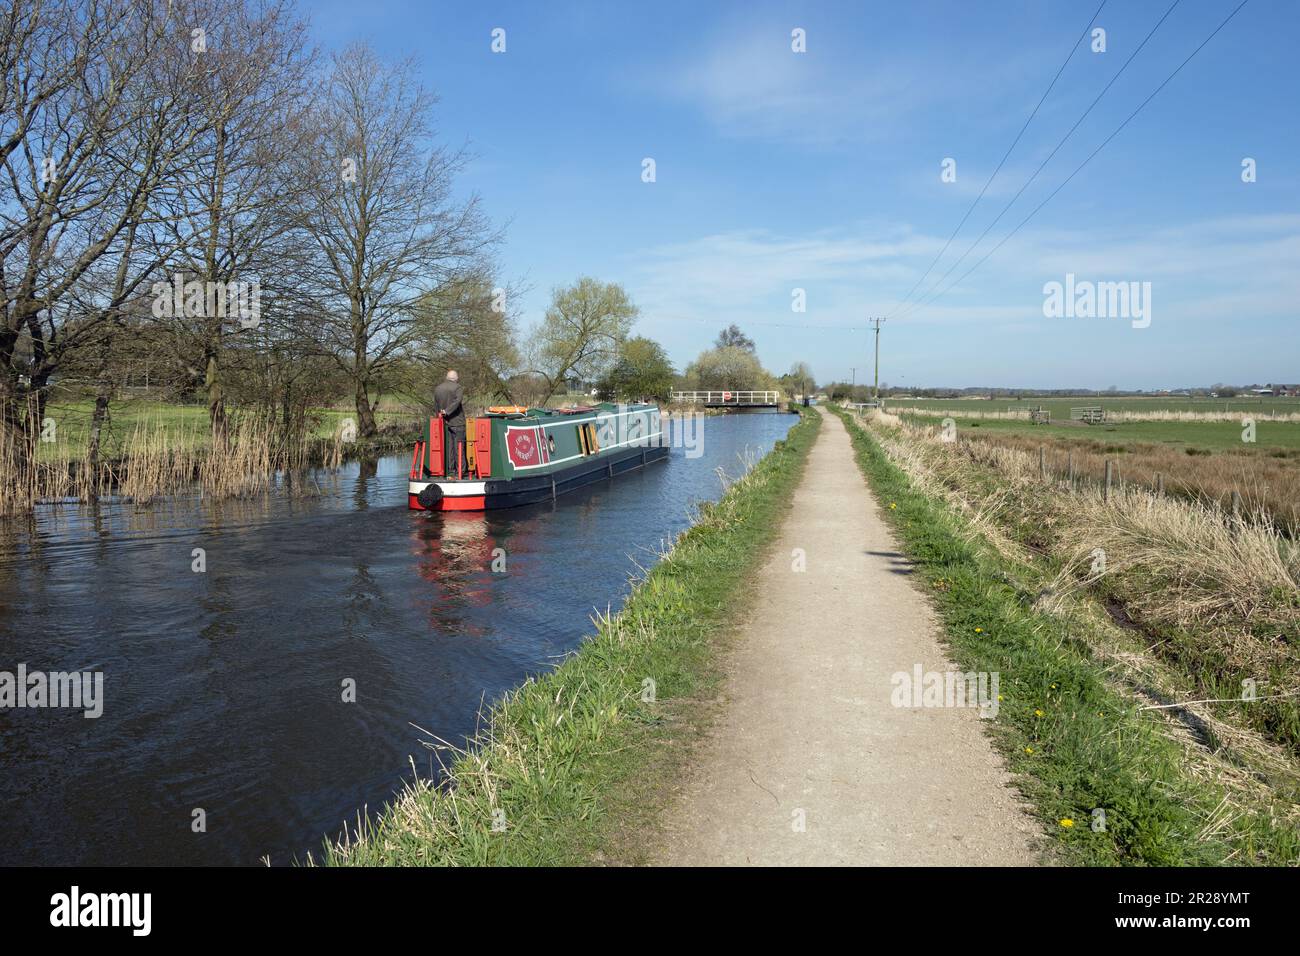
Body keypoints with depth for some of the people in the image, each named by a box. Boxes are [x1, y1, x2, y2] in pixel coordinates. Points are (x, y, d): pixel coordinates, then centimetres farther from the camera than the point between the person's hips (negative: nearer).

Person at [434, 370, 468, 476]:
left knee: (448, 447, 8)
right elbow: (457, 401, -22)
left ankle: (450, 472, 8)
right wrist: (447, 411, -19)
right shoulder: (456, 387, -7)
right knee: (459, 447, -2)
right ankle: (460, 471, -3)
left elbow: (436, 405, 13)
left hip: (444, 423, 5)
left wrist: (441, 415, 16)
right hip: (457, 422, -5)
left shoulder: (437, 389, 11)